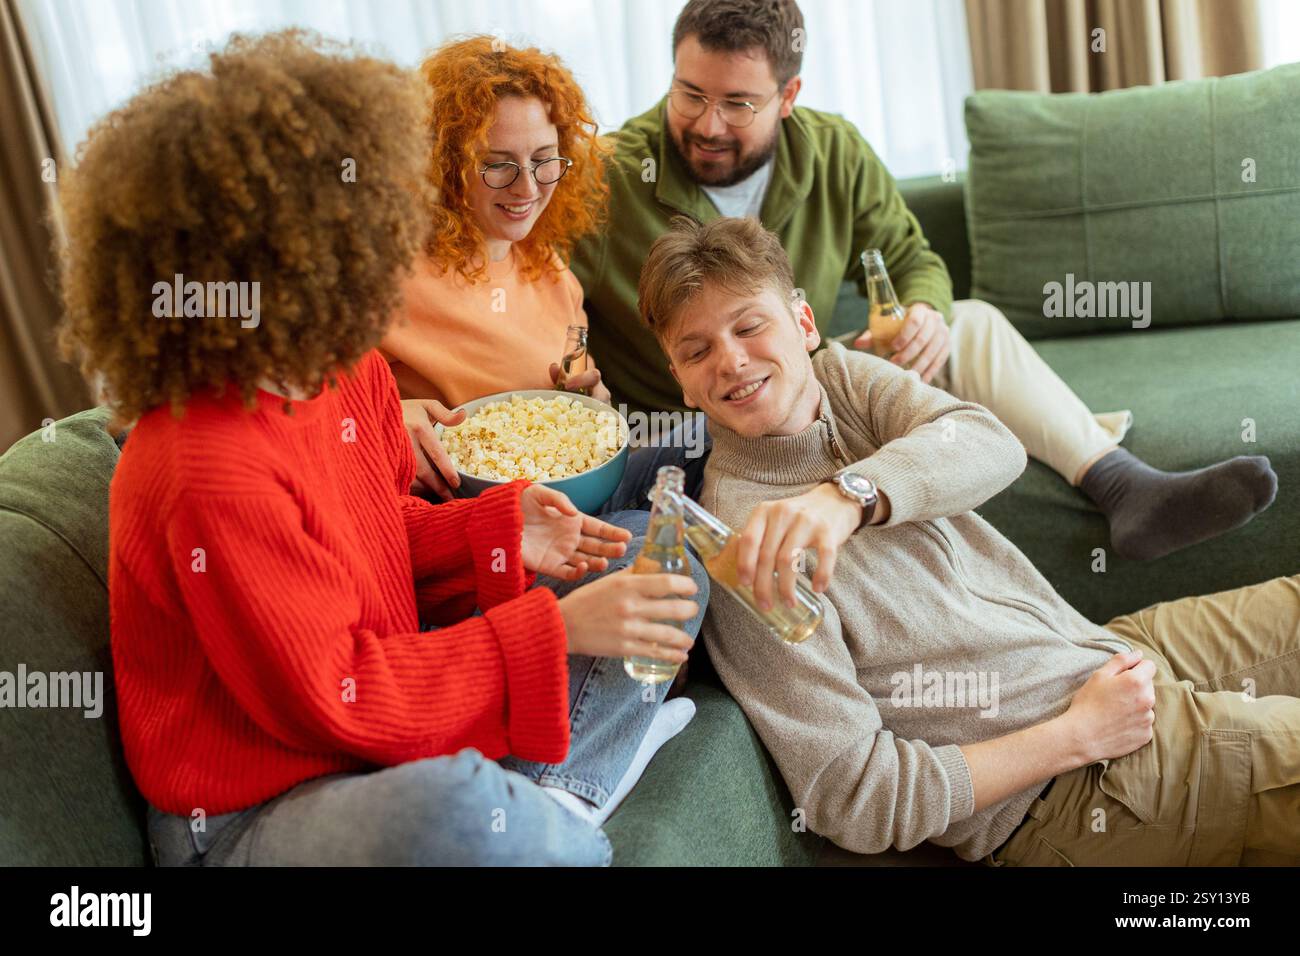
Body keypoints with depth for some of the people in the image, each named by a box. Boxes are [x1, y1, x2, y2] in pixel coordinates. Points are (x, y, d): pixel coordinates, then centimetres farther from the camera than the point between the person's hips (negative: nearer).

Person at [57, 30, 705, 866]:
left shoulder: (347, 373, -2)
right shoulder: (209, 473, -29)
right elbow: (330, 702, -25)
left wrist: (497, 532, -6)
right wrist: (553, 632, -25)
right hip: (249, 816, -8)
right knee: (447, 809, -45)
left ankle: (555, 805, -8)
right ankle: (585, 845, -9)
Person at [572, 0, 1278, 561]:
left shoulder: (834, 155, -3)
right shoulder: (608, 184, -17)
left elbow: (910, 260, 8)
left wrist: (925, 310, -15)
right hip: (671, 444, -4)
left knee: (970, 325, -7)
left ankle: (1127, 486, -13)